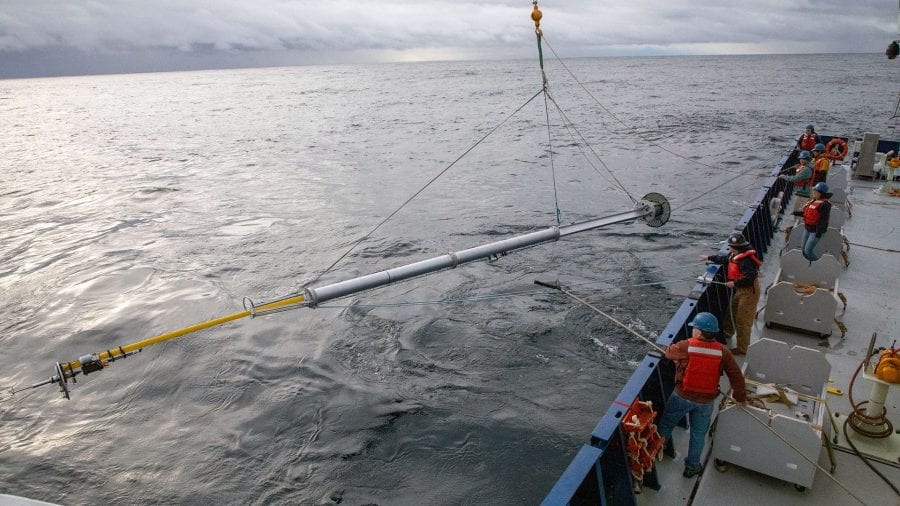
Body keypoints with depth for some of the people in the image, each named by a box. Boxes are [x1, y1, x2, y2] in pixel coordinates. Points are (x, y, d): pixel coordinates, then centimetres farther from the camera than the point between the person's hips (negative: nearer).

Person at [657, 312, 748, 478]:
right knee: (698, 434, 20)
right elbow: (736, 376, -5)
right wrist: (741, 397, 11)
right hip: (706, 401, 2)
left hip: (682, 396, -2)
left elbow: (668, 352, 2)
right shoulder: (722, 352, -13)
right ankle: (692, 467, 33)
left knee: (666, 424, 21)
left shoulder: (685, 346, -20)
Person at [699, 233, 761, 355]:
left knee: (742, 321, -4)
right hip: (740, 290, 10)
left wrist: (734, 283, -28)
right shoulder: (734, 256, 4)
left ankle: (742, 348, 4)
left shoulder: (746, 260, -28)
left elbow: (750, 277, -34)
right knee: (732, 309, 30)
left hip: (748, 291, -10)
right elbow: (723, 259, 22)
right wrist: (708, 257, 29)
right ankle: (728, 329, 55)